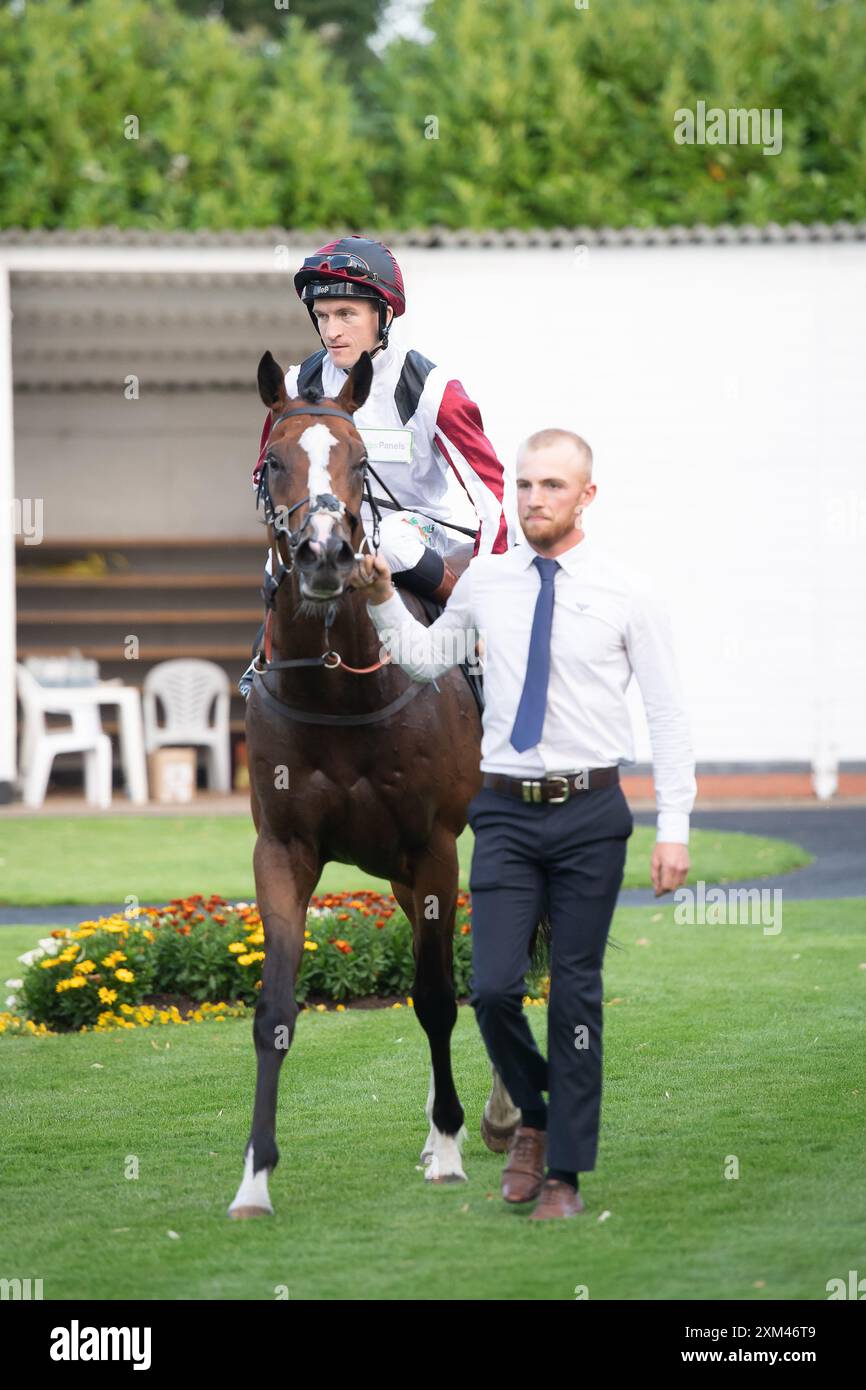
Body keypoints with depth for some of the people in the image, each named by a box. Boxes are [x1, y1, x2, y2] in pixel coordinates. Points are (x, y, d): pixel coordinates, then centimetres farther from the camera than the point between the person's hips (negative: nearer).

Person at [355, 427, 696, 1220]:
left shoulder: (625, 594, -2)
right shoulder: (486, 581, 5)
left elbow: (668, 714, -1)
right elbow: (430, 658, 22)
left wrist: (675, 828, -7)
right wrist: (383, 603, 4)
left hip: (591, 813, -2)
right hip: (506, 811, 2)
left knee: (576, 996, 3)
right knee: (494, 987, -9)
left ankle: (565, 1174, 12)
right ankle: (534, 1117, 19)